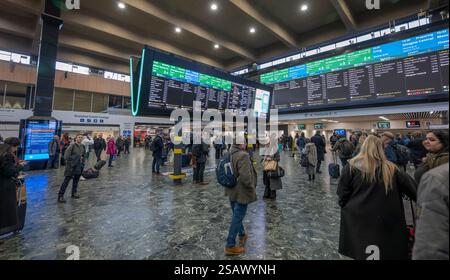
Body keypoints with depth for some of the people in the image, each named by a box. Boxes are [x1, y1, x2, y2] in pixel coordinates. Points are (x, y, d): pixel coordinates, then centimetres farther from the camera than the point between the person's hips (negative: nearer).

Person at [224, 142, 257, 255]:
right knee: (237, 218, 6)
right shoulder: (243, 155, -26)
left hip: (232, 191, 9)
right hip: (241, 193, -9)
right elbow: (245, 177, -30)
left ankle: (242, 235, 48)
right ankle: (230, 246, 20)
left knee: (237, 216, 25)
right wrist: (252, 189, -14)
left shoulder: (230, 154, 0)